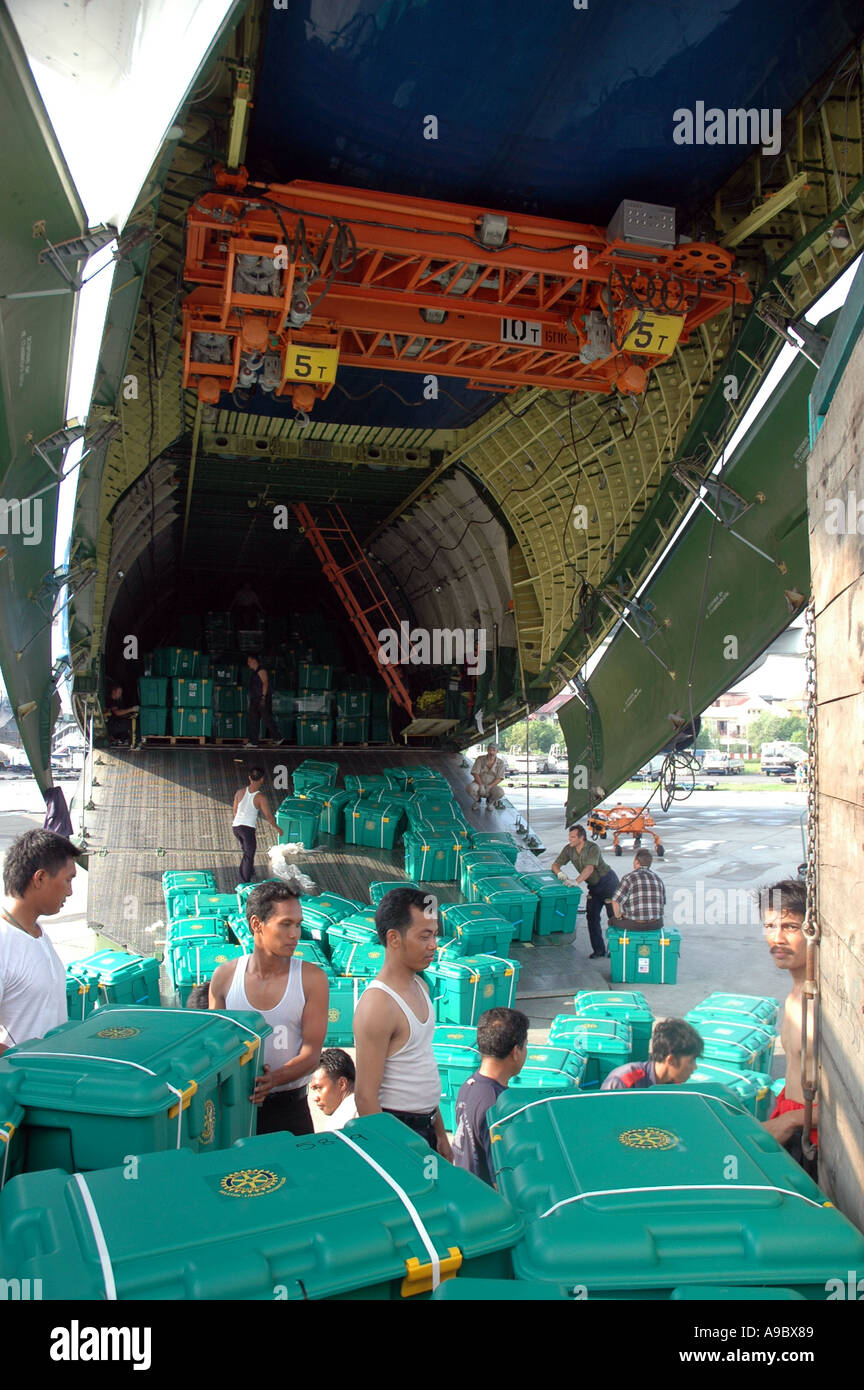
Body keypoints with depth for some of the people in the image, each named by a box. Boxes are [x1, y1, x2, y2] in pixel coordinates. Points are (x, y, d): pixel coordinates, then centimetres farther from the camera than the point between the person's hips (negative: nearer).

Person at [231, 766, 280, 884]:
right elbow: (268, 816, -7)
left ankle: (249, 870, 48)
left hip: (236, 826, 6)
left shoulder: (240, 792, 1)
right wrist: (277, 828, 8)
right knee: (249, 855, 6)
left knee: (246, 850, 29)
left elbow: (235, 811, 12)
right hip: (248, 828, -6)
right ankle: (245, 882, 6)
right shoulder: (261, 797, -13)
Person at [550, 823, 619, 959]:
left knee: (613, 916, -1)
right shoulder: (569, 849, -8)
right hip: (594, 886, 6)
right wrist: (559, 873, -28)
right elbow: (555, 865, -4)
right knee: (592, 916, 0)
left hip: (608, 882, -6)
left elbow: (589, 868, -41)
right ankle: (598, 950, 7)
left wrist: (576, 881, -55)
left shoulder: (593, 848, -27)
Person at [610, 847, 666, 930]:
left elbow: (616, 901, -16)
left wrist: (618, 916, 2)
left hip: (634, 925, -5)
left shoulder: (629, 878, -11)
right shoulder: (658, 879, 6)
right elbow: (663, 903, 12)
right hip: (656, 925, 5)